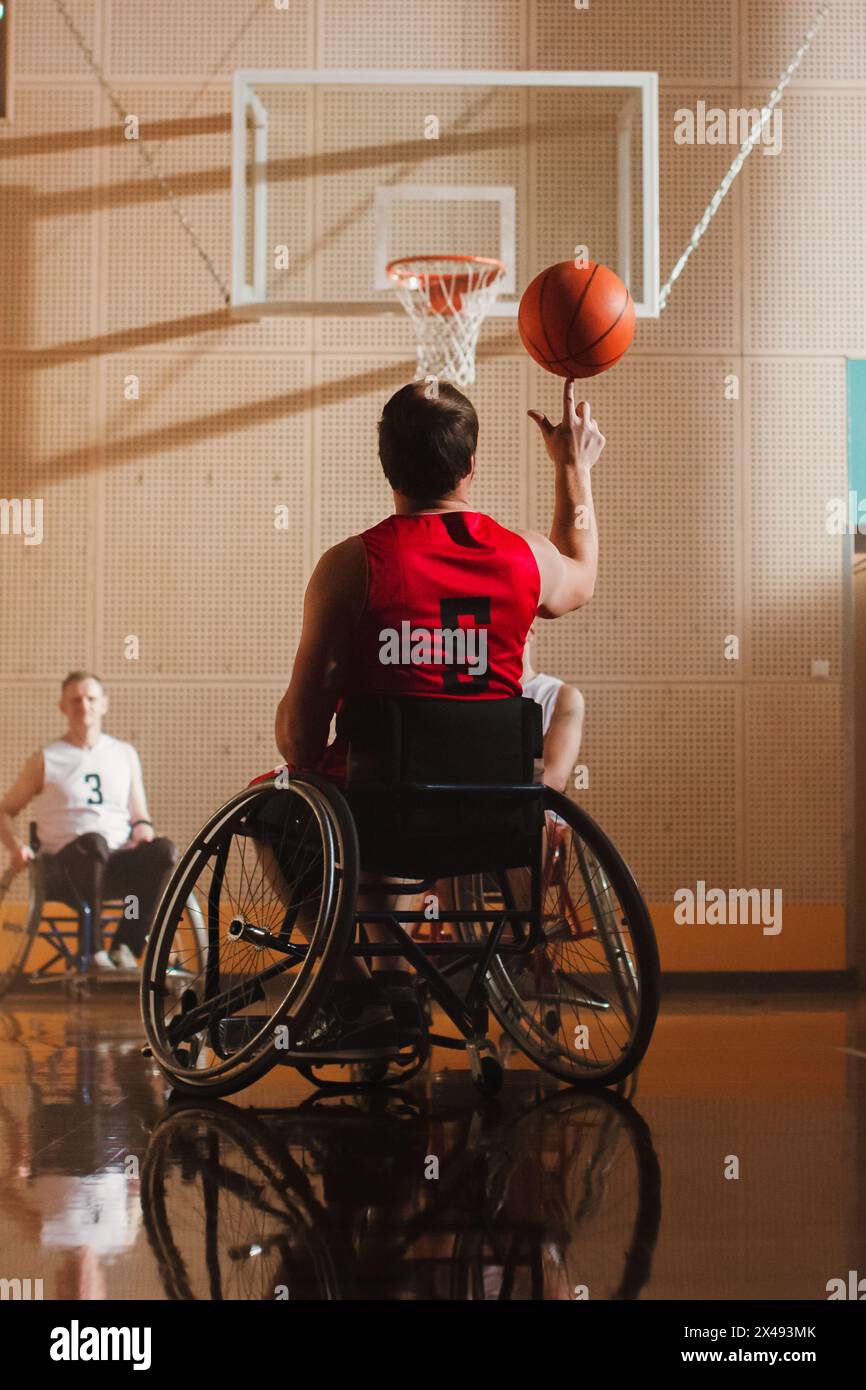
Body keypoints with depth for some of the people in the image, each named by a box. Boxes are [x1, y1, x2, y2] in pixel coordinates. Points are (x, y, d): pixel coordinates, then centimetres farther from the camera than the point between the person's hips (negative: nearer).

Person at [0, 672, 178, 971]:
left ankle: (125, 947, -22)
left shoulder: (125, 754, 18)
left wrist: (143, 828, -4)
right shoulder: (45, 760, 10)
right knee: (93, 842, -40)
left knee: (164, 850, -31)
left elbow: (140, 814, 22)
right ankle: (91, 950, -27)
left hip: (117, 866, 3)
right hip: (64, 867, -3)